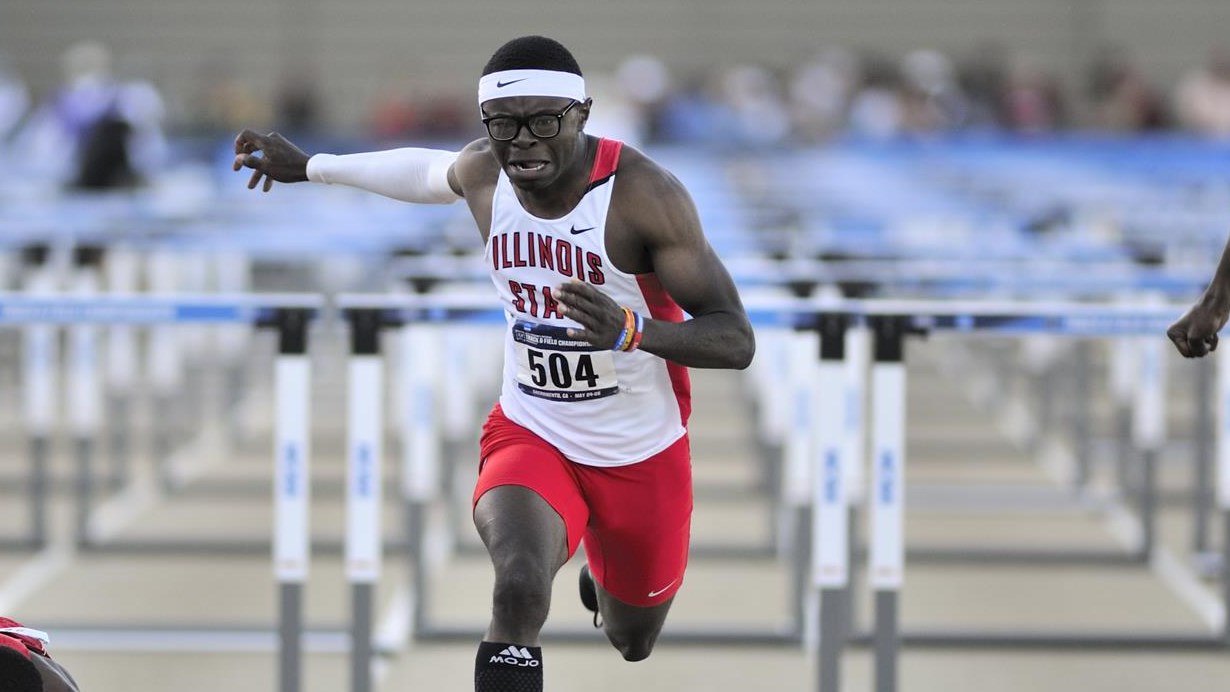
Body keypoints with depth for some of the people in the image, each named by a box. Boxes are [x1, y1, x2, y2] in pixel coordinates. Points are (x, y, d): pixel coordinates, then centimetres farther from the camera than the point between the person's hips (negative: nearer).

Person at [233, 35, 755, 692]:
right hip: (528, 433, 1)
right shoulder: (481, 175, -11)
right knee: (518, 589, -31)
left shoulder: (644, 194, -26)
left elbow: (736, 341, -28)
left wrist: (630, 330, -47)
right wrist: (308, 166, 28)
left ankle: (599, 576, 57)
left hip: (642, 456, -1)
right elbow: (428, 172, 16)